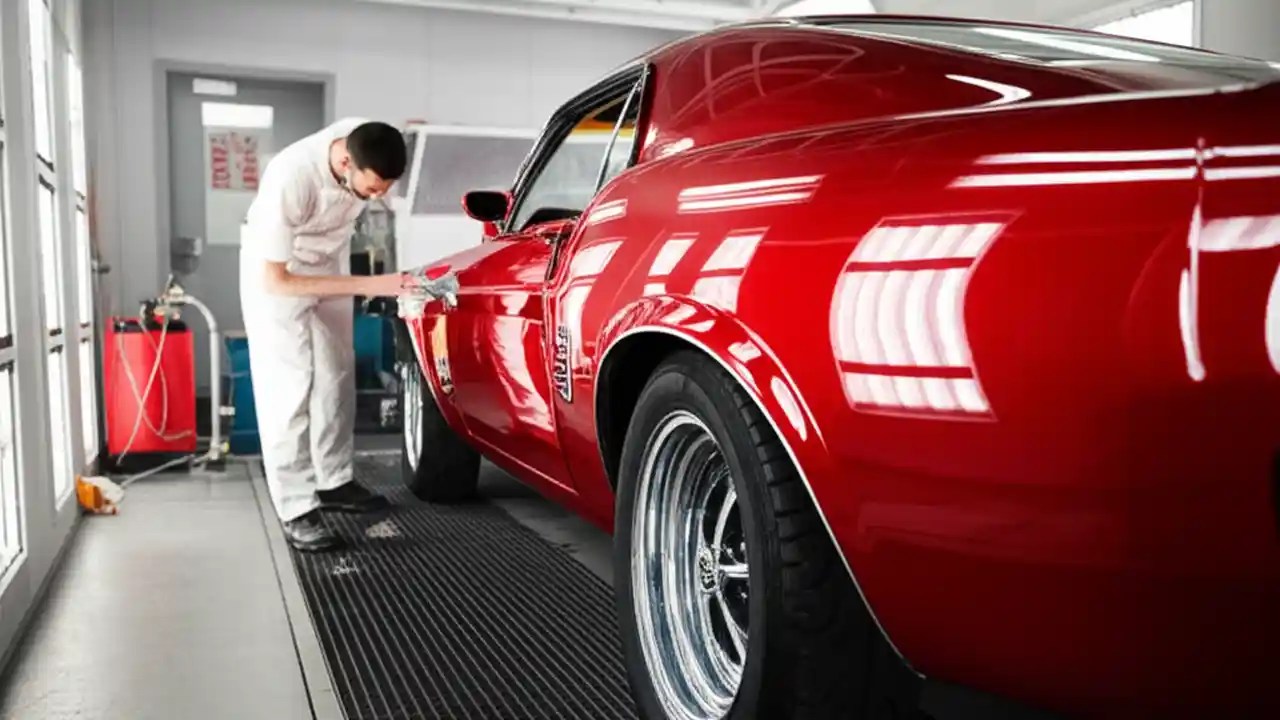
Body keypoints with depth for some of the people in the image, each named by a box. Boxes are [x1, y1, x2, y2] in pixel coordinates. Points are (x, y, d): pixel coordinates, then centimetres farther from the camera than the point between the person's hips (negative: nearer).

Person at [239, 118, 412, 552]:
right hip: (275, 271, -6)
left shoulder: (366, 145, -24)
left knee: (336, 378, 11)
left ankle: (334, 482, 24)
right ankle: (297, 510, -4)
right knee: (289, 387, -10)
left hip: (329, 260, 6)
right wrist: (369, 285, -38)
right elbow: (275, 280, -34)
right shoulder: (290, 178, -40)